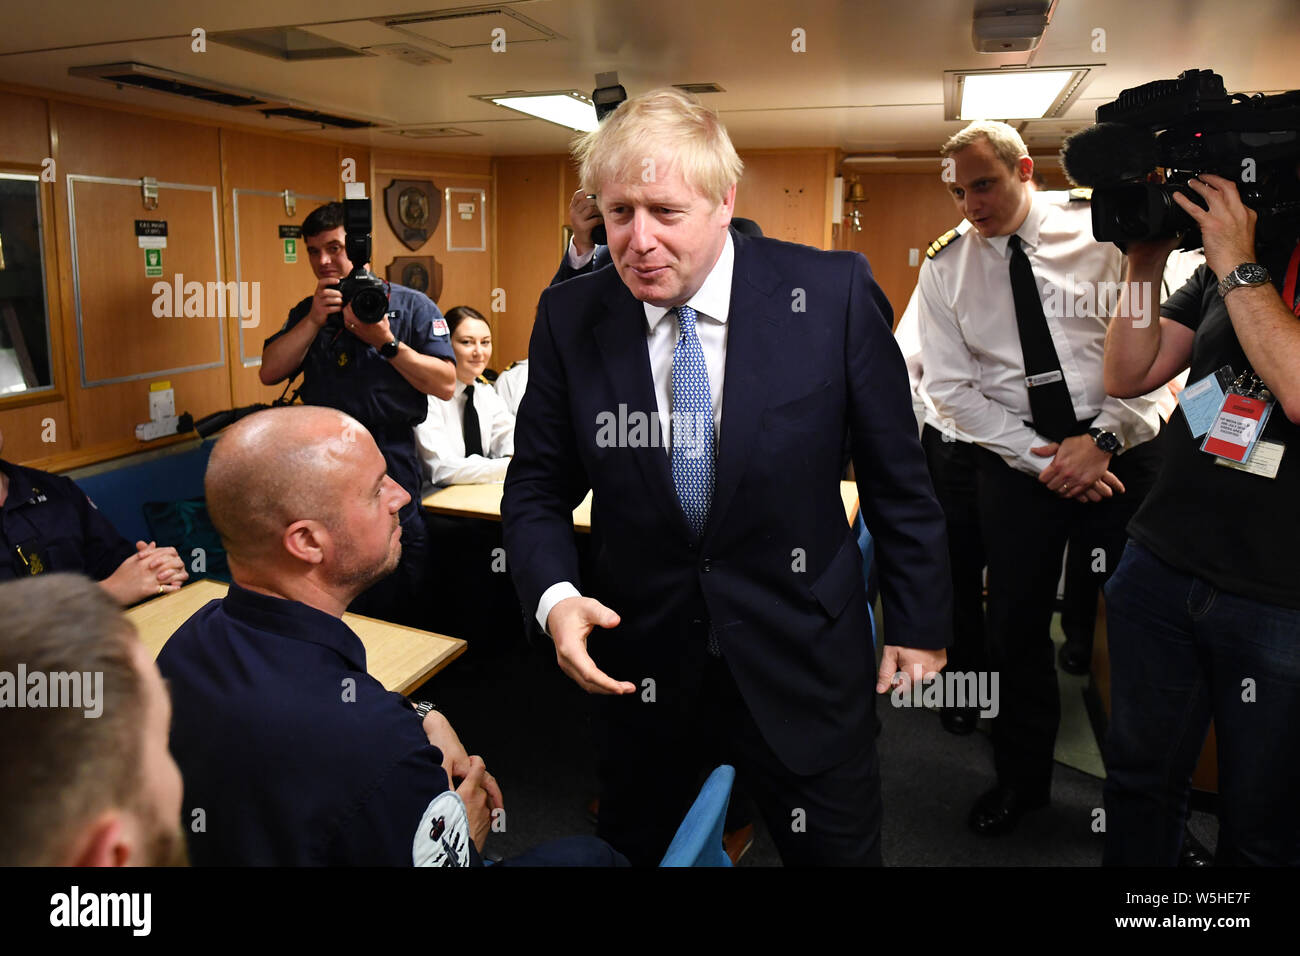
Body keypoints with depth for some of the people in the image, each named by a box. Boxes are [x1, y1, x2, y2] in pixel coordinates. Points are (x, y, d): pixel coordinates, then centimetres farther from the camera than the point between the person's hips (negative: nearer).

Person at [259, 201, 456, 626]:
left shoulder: (411, 306, 0)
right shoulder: (307, 312, 14)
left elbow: (445, 384, -8)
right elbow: (269, 372, 1)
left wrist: (386, 342, -17)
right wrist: (316, 319, -7)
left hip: (391, 463, -4)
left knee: (399, 604, 3)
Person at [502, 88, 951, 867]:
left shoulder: (833, 295, -12)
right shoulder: (570, 319, -6)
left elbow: (897, 475, -3)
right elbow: (539, 487, 2)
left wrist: (918, 622, 3)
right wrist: (555, 595, -16)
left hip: (803, 665, -1)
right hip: (640, 667, 2)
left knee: (840, 849, 18)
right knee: (635, 849, 21)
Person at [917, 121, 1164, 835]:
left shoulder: (1100, 232, -1)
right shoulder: (944, 269, 2)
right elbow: (950, 387, -2)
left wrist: (1100, 437, -15)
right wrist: (1043, 460, -10)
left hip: (1122, 453, 0)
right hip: (1016, 463, 1)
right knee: (1016, 624, 5)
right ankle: (1022, 779, 26)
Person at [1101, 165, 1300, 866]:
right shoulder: (1242, 246, 8)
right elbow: (1128, 375, 6)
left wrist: (1238, 267, -19)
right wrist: (1145, 261, -5)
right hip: (1159, 565, 5)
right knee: (1139, 779, 17)